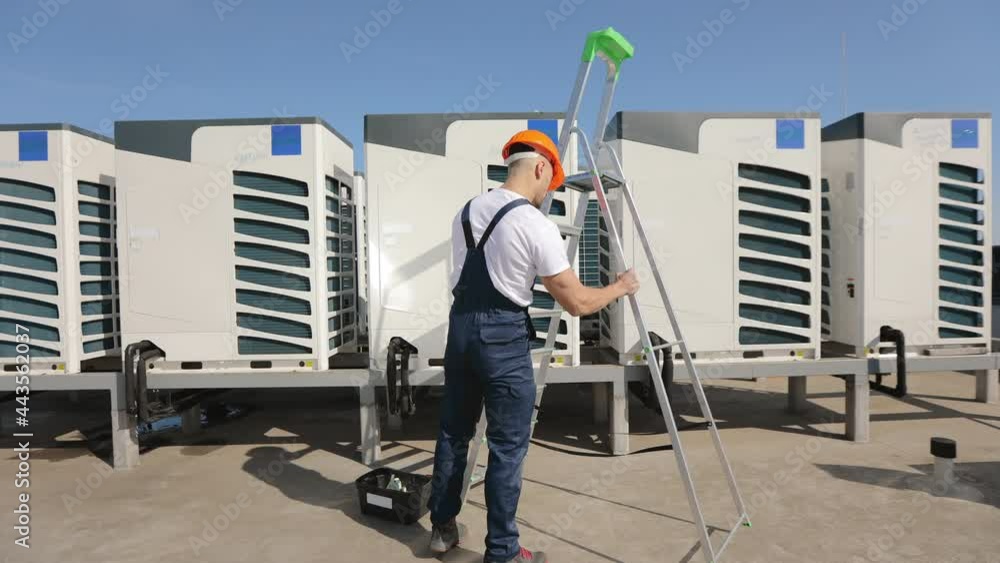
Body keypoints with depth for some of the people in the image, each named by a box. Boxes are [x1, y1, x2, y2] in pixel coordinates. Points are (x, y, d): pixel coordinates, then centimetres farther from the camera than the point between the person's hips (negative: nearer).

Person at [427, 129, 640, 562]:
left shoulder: (466, 211, 9)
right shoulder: (536, 225, -14)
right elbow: (577, 303, -12)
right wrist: (619, 288, 6)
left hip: (461, 326, 8)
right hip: (503, 336, -7)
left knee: (454, 431, 18)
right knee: (508, 447, 4)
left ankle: (442, 528, 33)